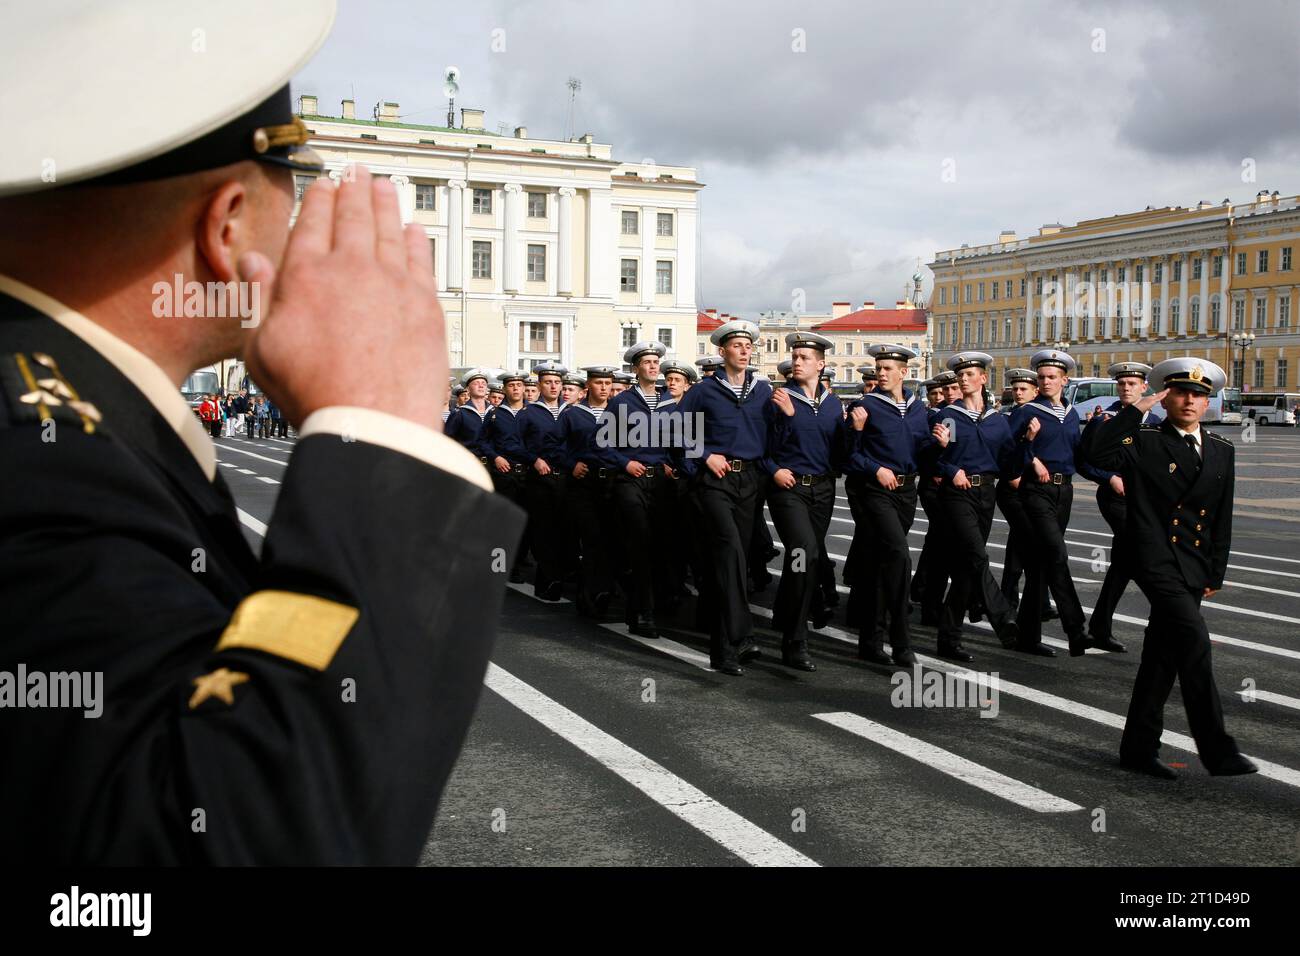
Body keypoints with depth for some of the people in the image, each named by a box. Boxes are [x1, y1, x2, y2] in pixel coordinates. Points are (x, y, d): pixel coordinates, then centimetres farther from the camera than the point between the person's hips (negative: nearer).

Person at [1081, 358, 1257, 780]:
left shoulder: (1222, 451, 13)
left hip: (1194, 569, 6)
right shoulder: (1144, 443, -2)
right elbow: (1095, 452, -22)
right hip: (1157, 561, -6)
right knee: (1194, 642, -17)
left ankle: (1139, 747, 19)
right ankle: (1217, 750, -12)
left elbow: (1221, 519, 16)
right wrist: (1136, 409, -18)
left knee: (1163, 657, 10)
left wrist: (1215, 572, 12)